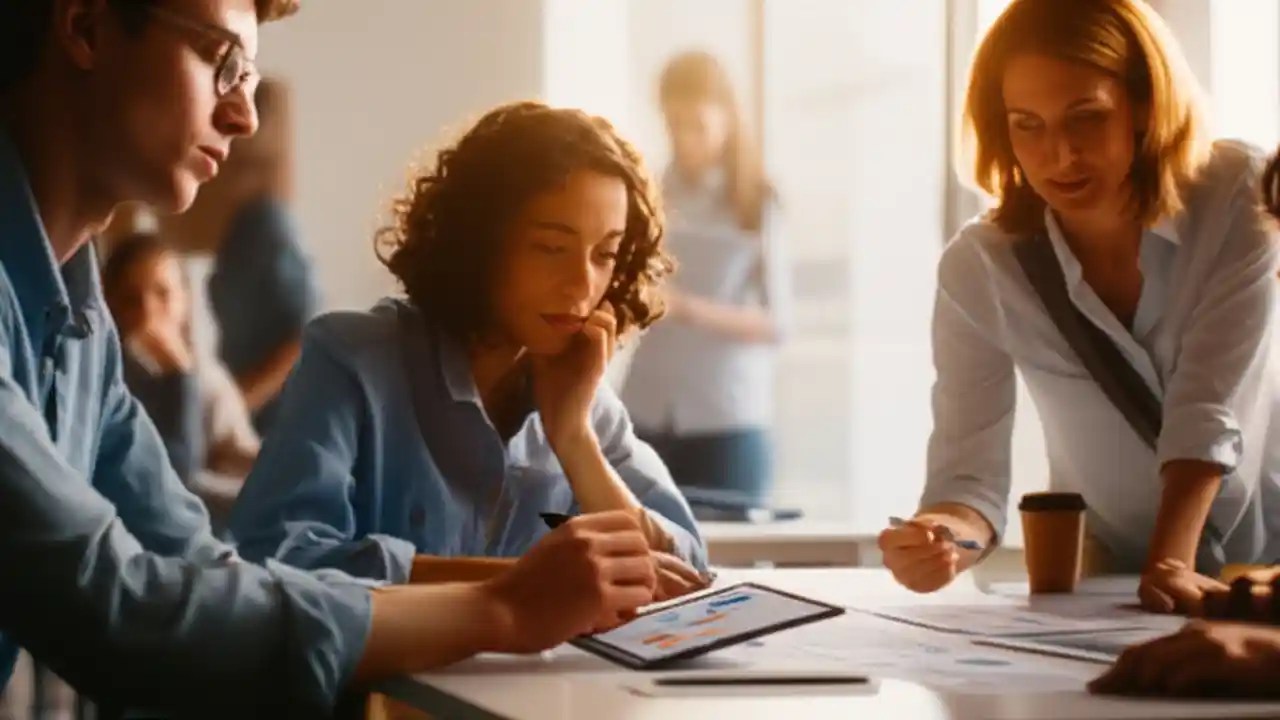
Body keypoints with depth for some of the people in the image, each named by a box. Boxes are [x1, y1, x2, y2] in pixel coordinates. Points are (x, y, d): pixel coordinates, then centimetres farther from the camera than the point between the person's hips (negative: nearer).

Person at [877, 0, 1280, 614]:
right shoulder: (979, 271, -15)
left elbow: (1209, 407, -20)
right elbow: (970, 474, -18)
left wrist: (1170, 563, -31)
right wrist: (942, 538, -39)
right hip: (1101, 584, 1)